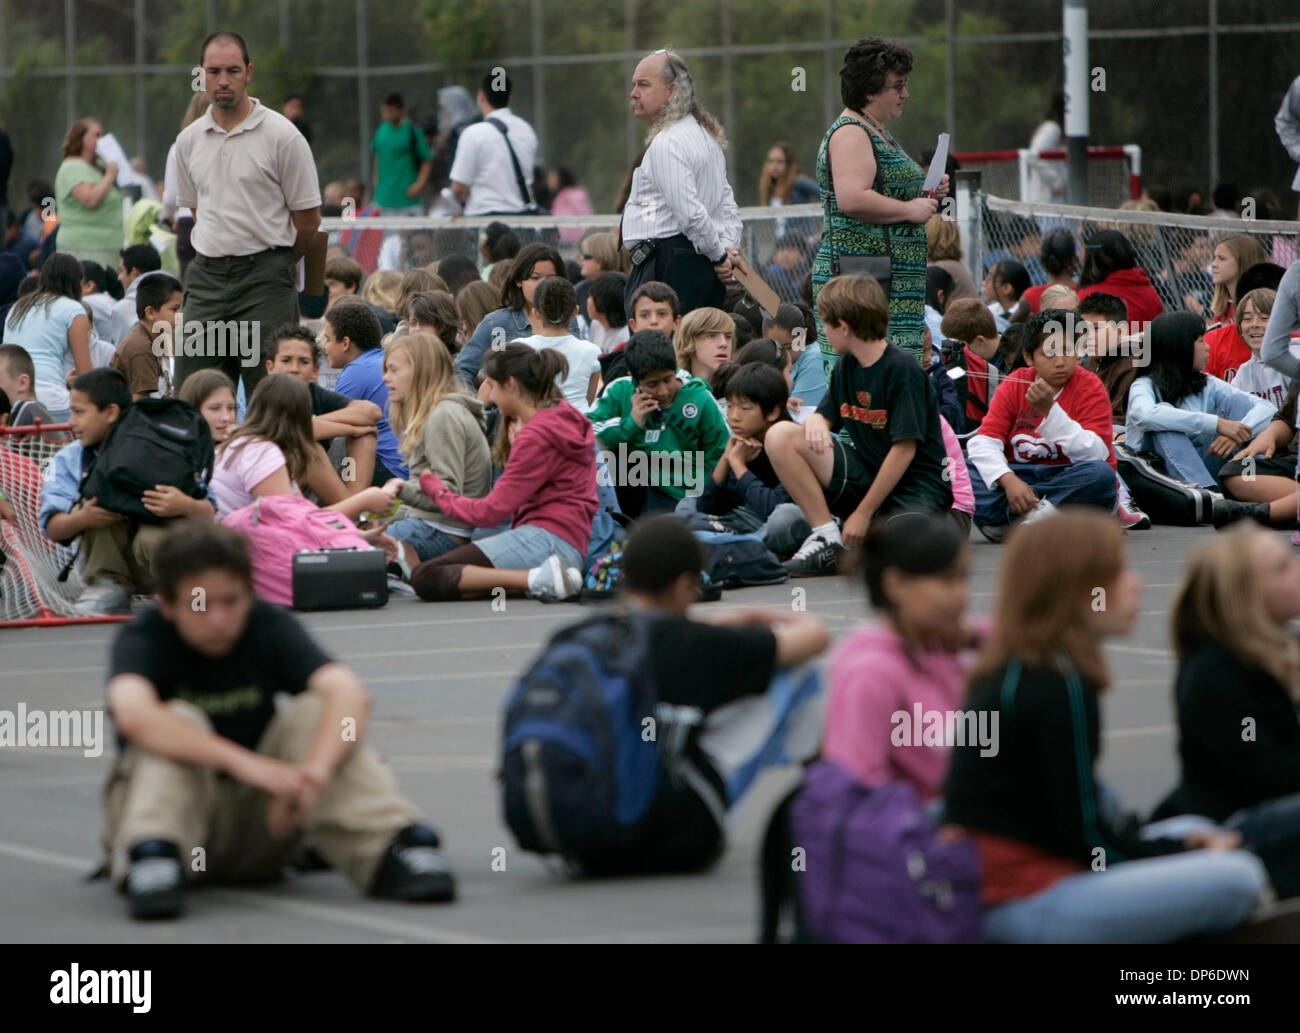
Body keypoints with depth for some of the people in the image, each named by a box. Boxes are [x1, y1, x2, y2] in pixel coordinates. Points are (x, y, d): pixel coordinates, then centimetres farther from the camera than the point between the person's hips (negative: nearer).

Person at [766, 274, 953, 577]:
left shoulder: (902, 370, -15)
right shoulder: (847, 367, 9)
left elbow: (904, 449, -17)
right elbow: (824, 416, 15)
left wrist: (863, 513, -16)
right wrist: (815, 424, -14)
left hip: (914, 484, -7)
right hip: (864, 476, 7)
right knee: (780, 436, -12)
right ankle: (827, 538, -11)